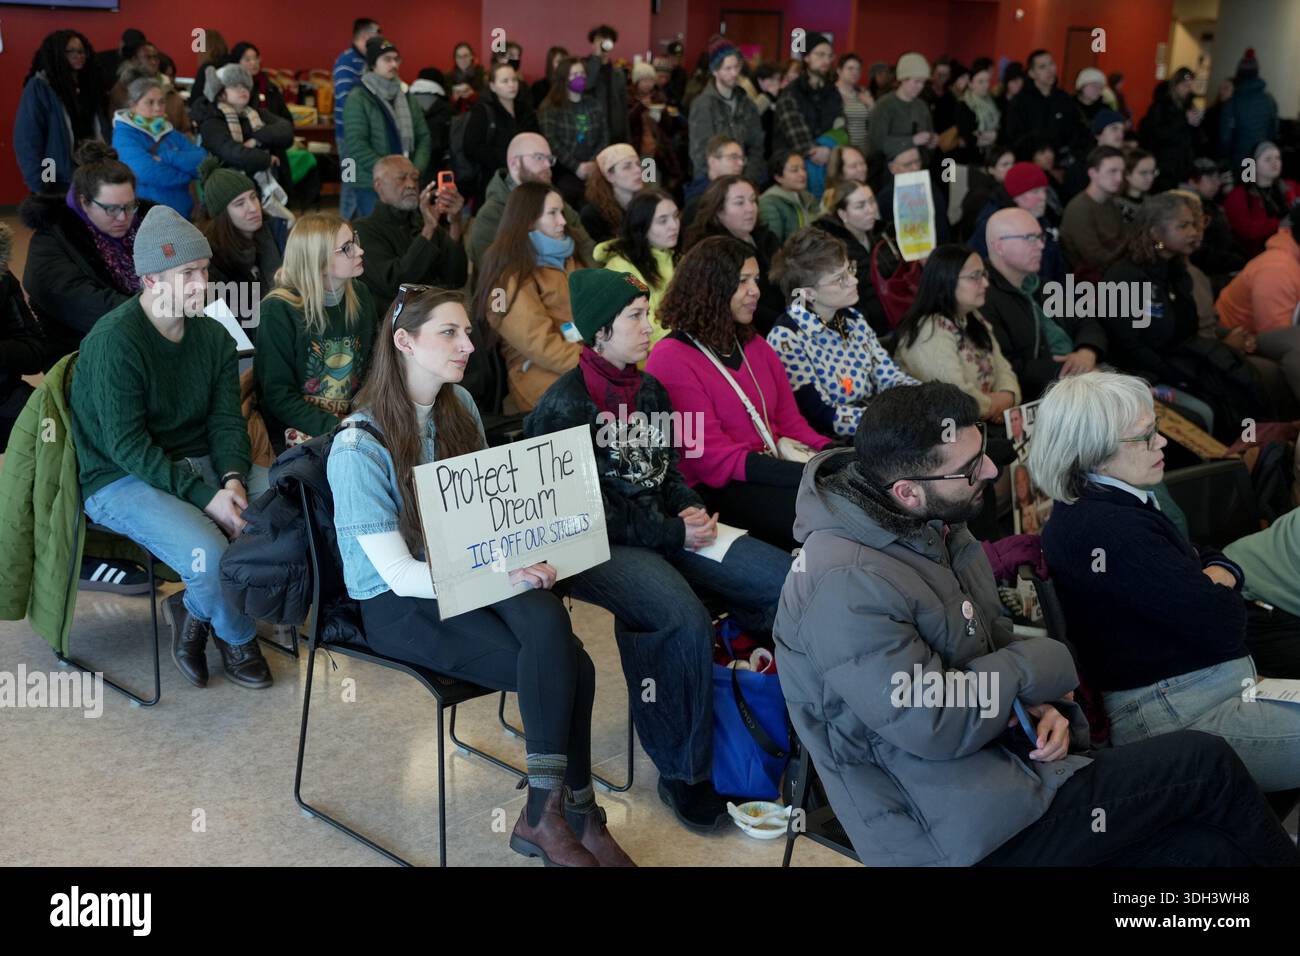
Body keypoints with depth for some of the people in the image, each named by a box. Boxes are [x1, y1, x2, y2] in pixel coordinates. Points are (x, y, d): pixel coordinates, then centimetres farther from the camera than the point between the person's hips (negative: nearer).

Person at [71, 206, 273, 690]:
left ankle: (196, 610, 2)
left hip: (201, 464, 7)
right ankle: (239, 637, 4)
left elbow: (226, 419, 4)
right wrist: (204, 497, -26)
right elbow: (126, 445, -20)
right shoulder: (114, 340, -17)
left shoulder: (212, 335, 5)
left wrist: (232, 478, -18)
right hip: (123, 481, -7)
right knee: (211, 555, -32)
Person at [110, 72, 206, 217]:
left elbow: (203, 159, 1)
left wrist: (167, 157, -11)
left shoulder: (172, 134, 17)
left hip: (182, 216, 5)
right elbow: (148, 173, -16)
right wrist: (187, 173, -3)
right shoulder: (124, 135, 0)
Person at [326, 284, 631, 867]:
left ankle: (548, 814, -19)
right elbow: (400, 574, -18)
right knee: (565, 668, -24)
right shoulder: (358, 448, -16)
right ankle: (570, 814, -8)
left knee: (548, 622, -28)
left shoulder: (459, 406, 5)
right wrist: (502, 577, -28)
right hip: (398, 604, -6)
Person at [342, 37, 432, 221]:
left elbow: (424, 137, 12)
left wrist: (416, 170, -5)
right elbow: (357, 146, -13)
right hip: (371, 186, -5)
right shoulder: (358, 98, -5)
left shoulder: (406, 96, 13)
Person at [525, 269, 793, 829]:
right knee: (686, 621, -35)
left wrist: (692, 511, -3)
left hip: (665, 528, 7)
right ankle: (683, 774, -16)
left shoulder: (649, 389, 12)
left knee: (786, 580, -12)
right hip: (599, 546, -7)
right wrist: (673, 535, -15)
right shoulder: (565, 406, -11)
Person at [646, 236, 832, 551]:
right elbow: (713, 457, -13)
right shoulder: (671, 358, -7)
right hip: (715, 490, -7)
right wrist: (810, 473, -21)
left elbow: (791, 422, 15)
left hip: (774, 472, 7)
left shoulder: (756, 347, 19)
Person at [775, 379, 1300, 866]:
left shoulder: (934, 526, 4)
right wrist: (1037, 667, -11)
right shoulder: (845, 589, -26)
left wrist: (1041, 706, -4)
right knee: (1208, 765, -6)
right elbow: (935, 726, -27)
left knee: (1207, 845, -4)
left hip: (1003, 758, 8)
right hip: (963, 829, -8)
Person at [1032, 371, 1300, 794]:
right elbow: (1223, 626, -21)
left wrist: (1219, 574, -5)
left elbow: (1209, 556, 20)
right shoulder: (1107, 528, -22)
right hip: (1181, 717, -11)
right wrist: (1216, 593, 3)